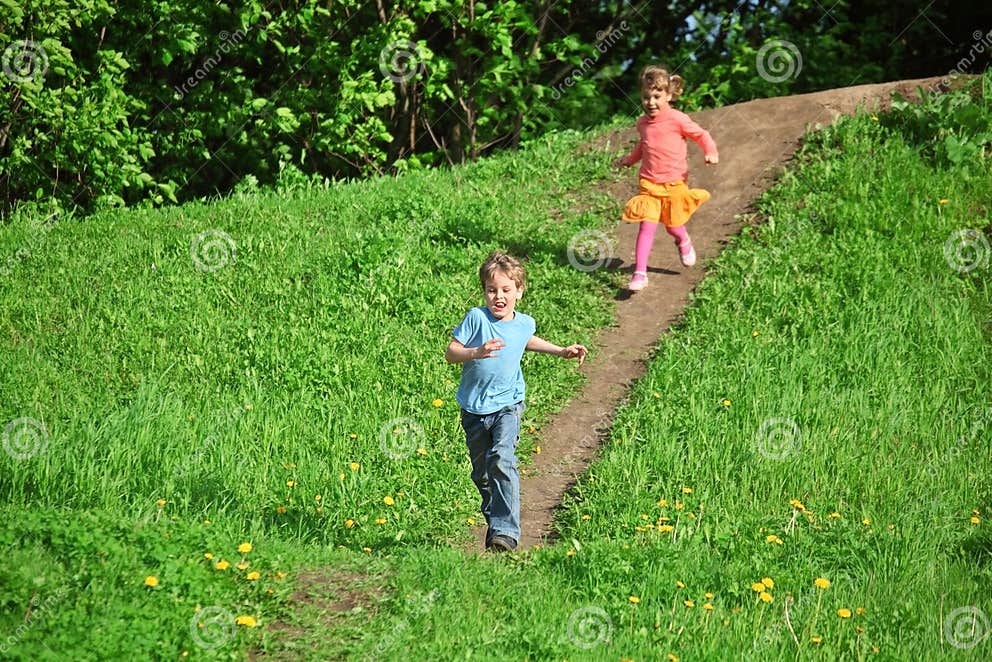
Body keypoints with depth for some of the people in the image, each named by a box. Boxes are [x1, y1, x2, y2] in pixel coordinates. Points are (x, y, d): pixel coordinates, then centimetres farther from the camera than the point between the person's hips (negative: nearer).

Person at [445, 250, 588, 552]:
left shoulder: (524, 323, 2)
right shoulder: (476, 317, -10)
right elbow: (450, 353, -13)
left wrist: (561, 351, 23)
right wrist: (476, 352, -30)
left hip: (507, 405, 0)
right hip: (474, 408, 0)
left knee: (502, 461, -22)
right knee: (481, 473, 11)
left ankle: (506, 532, -26)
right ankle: (494, 522, 33)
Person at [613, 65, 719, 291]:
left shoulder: (677, 119, -11)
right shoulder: (642, 123, 5)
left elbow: (701, 135, -2)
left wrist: (711, 152, -18)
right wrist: (629, 160, 22)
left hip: (674, 183, -2)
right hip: (649, 184, 3)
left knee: (673, 226, 9)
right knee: (647, 226, -9)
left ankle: (683, 242, 46)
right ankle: (639, 273, -11)